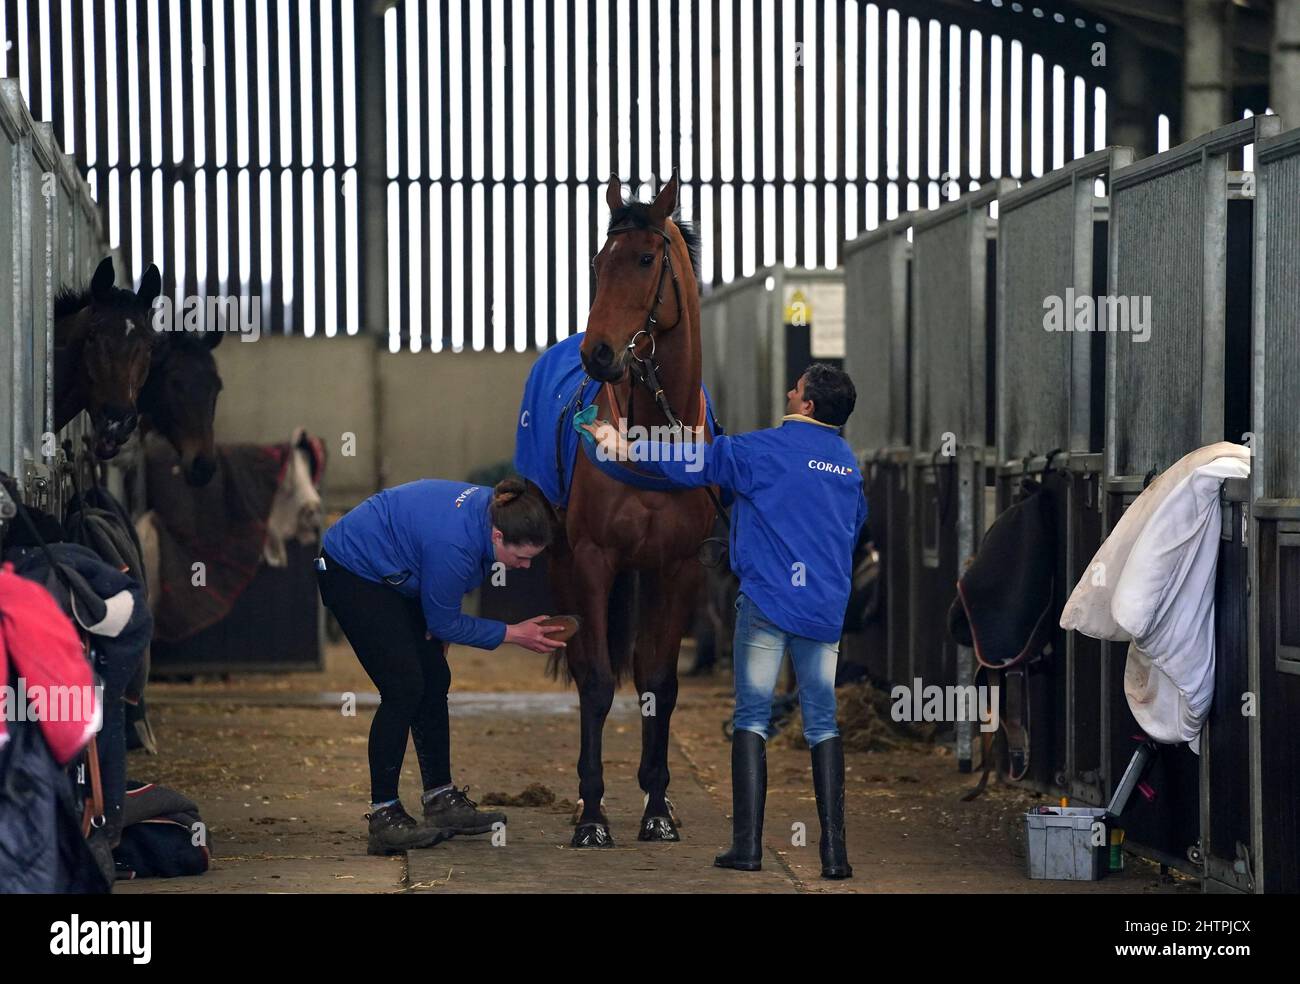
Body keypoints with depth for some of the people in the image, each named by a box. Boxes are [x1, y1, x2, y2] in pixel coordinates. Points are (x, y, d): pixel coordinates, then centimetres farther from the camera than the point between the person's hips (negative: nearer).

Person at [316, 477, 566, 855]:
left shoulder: (493, 508, -11)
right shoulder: (454, 544, -36)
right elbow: (445, 623, -19)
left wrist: (439, 629, 2)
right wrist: (514, 634, -13)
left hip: (389, 575, 10)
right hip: (351, 575, -10)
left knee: (434, 682, 6)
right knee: (404, 688, -15)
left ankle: (442, 800, 14)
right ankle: (383, 816, -12)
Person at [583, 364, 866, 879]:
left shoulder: (765, 448, -7)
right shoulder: (848, 460, 12)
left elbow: (688, 463, -5)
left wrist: (622, 445, 5)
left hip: (768, 600, -4)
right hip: (827, 607, 4)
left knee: (752, 719, 2)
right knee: (822, 724, 5)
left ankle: (747, 844, -4)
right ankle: (834, 850, -2)